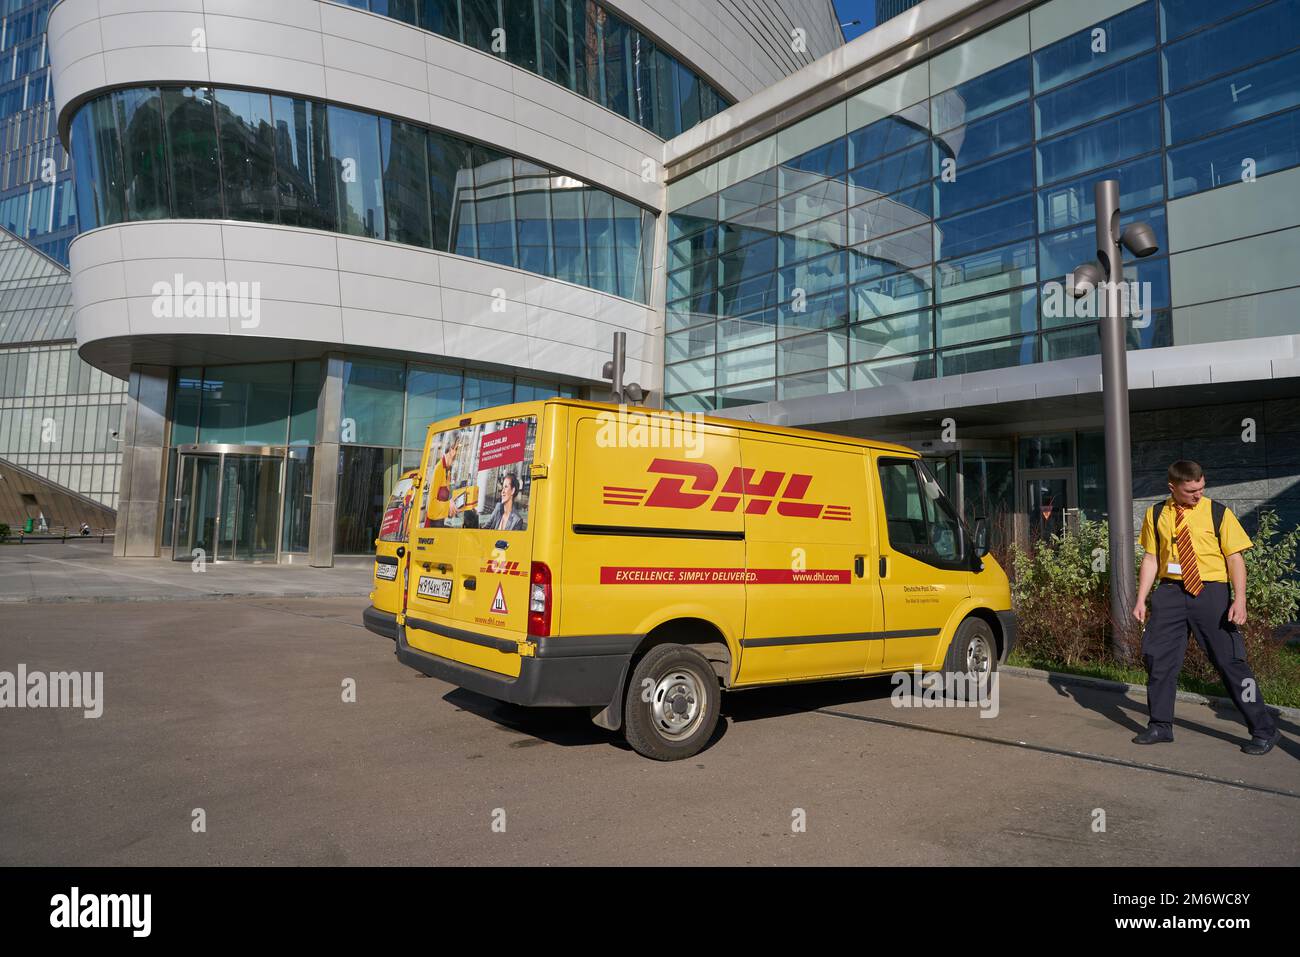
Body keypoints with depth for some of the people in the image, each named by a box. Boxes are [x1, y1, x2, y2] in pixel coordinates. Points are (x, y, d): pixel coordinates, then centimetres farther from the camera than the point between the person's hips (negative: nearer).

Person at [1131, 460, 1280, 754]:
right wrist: (1141, 600, 5)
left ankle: (1264, 730, 15)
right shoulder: (1156, 515, 5)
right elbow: (1151, 558, 9)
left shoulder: (1218, 513, -3)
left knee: (1229, 660, -1)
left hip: (1211, 591, -3)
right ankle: (1160, 725, 21)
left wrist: (1240, 599, -15)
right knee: (1157, 656, 5)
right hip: (1171, 591, 3)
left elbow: (1235, 558, -5)